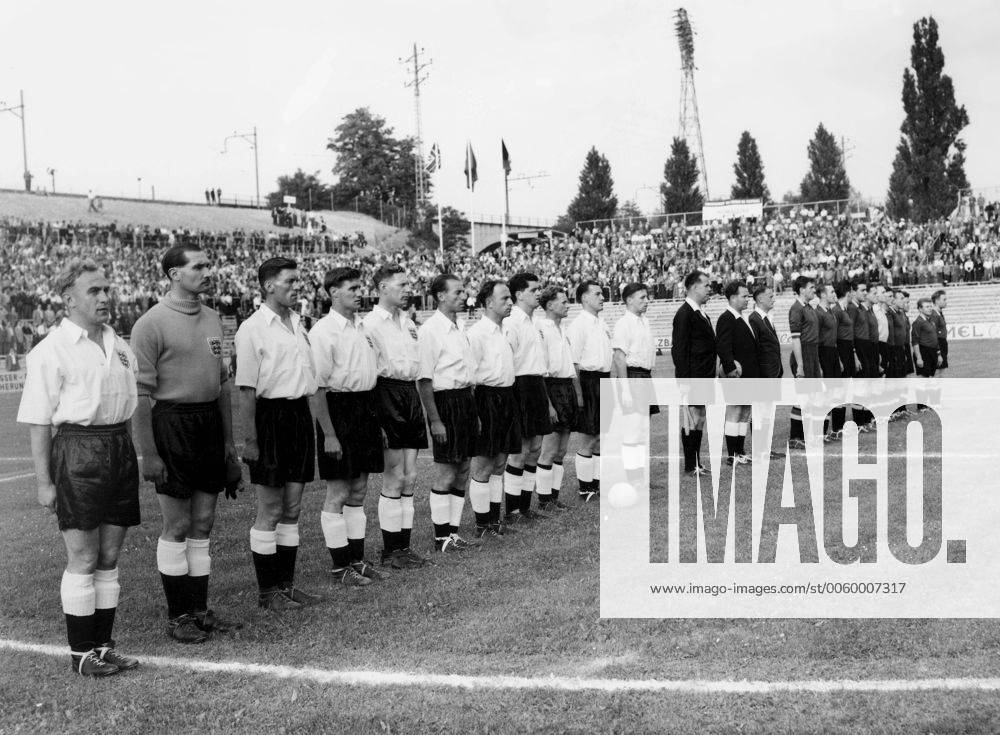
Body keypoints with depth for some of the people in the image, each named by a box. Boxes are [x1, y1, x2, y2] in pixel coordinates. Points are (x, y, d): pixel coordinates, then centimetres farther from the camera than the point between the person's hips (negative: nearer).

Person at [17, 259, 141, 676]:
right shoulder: (51, 351, -7)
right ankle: (80, 652, 10)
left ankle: (103, 645, 21)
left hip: (119, 450, 6)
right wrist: (44, 482, -12)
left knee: (109, 556, 11)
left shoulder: (120, 347, 13)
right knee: (83, 559, -1)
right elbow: (39, 423, -9)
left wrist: (132, 460, 18)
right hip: (77, 450, -6)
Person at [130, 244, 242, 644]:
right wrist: (148, 454, -16)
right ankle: (177, 616, 13)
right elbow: (141, 393, -12)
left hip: (211, 422, 6)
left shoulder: (213, 318, 11)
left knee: (203, 523, 11)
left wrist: (229, 442, 15)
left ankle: (199, 610, 20)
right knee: (177, 527, 1)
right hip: (173, 423, -6)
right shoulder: (151, 323, -10)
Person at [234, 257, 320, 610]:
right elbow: (246, 389, -12)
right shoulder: (253, 328, -10)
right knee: (270, 511, 1)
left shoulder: (298, 323, 13)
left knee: (292, 508, 12)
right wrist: (250, 439, -14)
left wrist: (309, 422, 14)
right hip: (271, 416, -7)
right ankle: (267, 591, 11)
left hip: (301, 414, 7)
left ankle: (286, 583, 21)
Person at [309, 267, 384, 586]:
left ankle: (357, 558, 23)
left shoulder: (361, 326, 12)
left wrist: (378, 421, 17)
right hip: (339, 410, -8)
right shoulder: (323, 331, -13)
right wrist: (329, 434, -19)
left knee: (359, 490, 14)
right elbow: (317, 387, -16)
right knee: (338, 493, 0)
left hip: (366, 408, 8)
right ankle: (340, 566, 9)